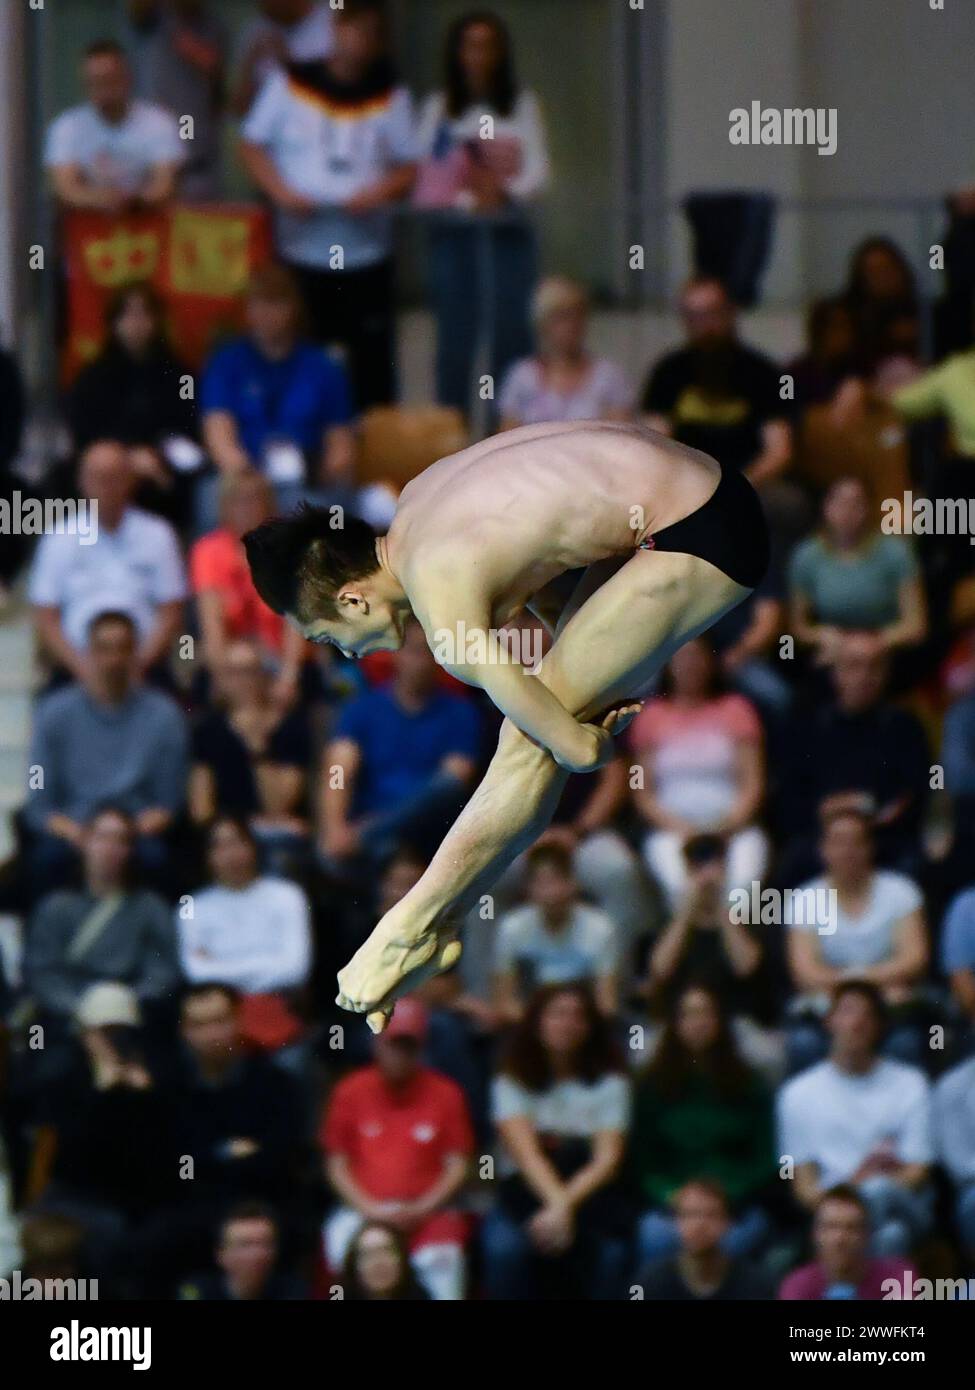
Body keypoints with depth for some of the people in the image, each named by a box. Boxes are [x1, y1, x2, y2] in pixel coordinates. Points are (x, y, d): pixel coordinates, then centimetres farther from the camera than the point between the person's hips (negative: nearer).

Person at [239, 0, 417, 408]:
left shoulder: (389, 95, 8)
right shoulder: (290, 84, 6)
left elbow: (408, 170, 7)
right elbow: (252, 147, 9)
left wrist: (379, 193, -13)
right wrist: (280, 191, -8)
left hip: (365, 249, 0)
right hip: (300, 248, 0)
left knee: (371, 361, -3)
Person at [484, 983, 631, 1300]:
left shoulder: (608, 1082, 10)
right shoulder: (514, 1081, 8)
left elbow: (608, 1159, -3)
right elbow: (525, 1152, -8)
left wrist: (564, 1205, -20)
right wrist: (556, 1202, -27)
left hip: (589, 1193, 0)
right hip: (524, 1195, 0)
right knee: (505, 1244, -34)